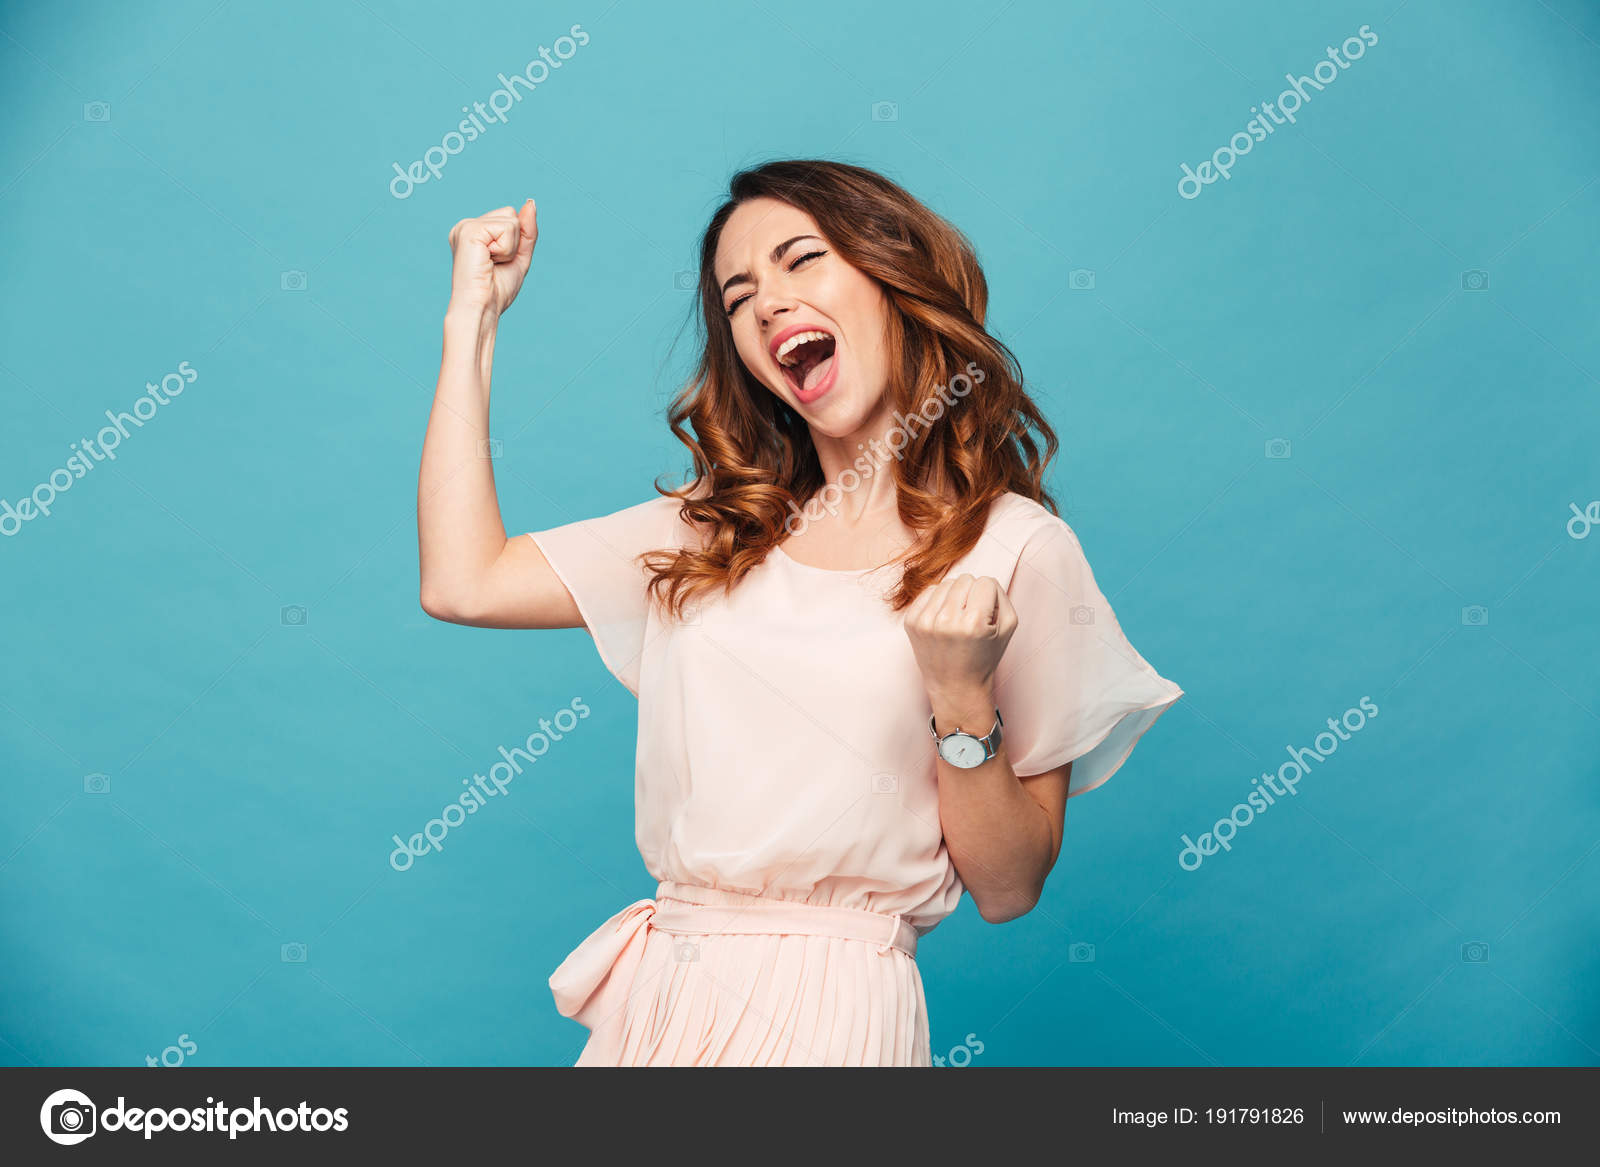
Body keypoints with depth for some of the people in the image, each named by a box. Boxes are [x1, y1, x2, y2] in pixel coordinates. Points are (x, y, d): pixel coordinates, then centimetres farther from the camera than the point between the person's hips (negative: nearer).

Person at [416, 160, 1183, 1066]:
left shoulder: (1017, 550, -5)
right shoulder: (718, 529, 9)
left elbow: (1008, 889, -2)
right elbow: (465, 582, 3)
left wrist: (963, 704, -20)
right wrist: (474, 317, 8)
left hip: (830, 1012, -4)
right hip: (658, 996, 5)